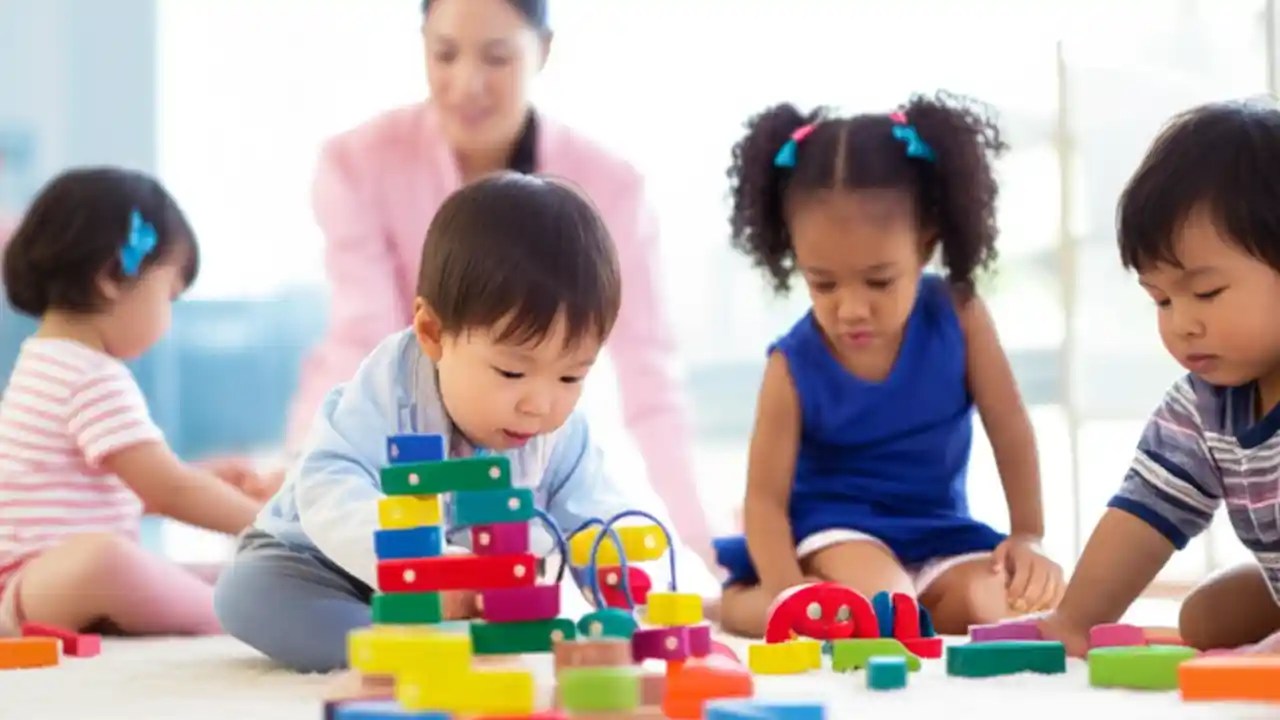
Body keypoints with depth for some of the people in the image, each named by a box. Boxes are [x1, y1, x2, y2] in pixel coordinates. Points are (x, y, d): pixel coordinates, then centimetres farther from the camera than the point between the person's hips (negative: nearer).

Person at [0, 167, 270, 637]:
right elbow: (168, 491, -19)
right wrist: (269, 523, -9)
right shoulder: (95, 381, -19)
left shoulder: (51, 363, 15)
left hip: (48, 580, 12)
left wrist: (203, 483, 19)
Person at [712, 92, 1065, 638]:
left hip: (936, 532, 4)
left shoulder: (958, 317, -12)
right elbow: (765, 495, -15)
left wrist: (1028, 538, -5)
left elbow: (1011, 433, -3)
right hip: (832, 530, -4)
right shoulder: (794, 366, -16)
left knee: (995, 603, -24)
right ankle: (736, 602, -7)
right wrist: (788, 595, -30)